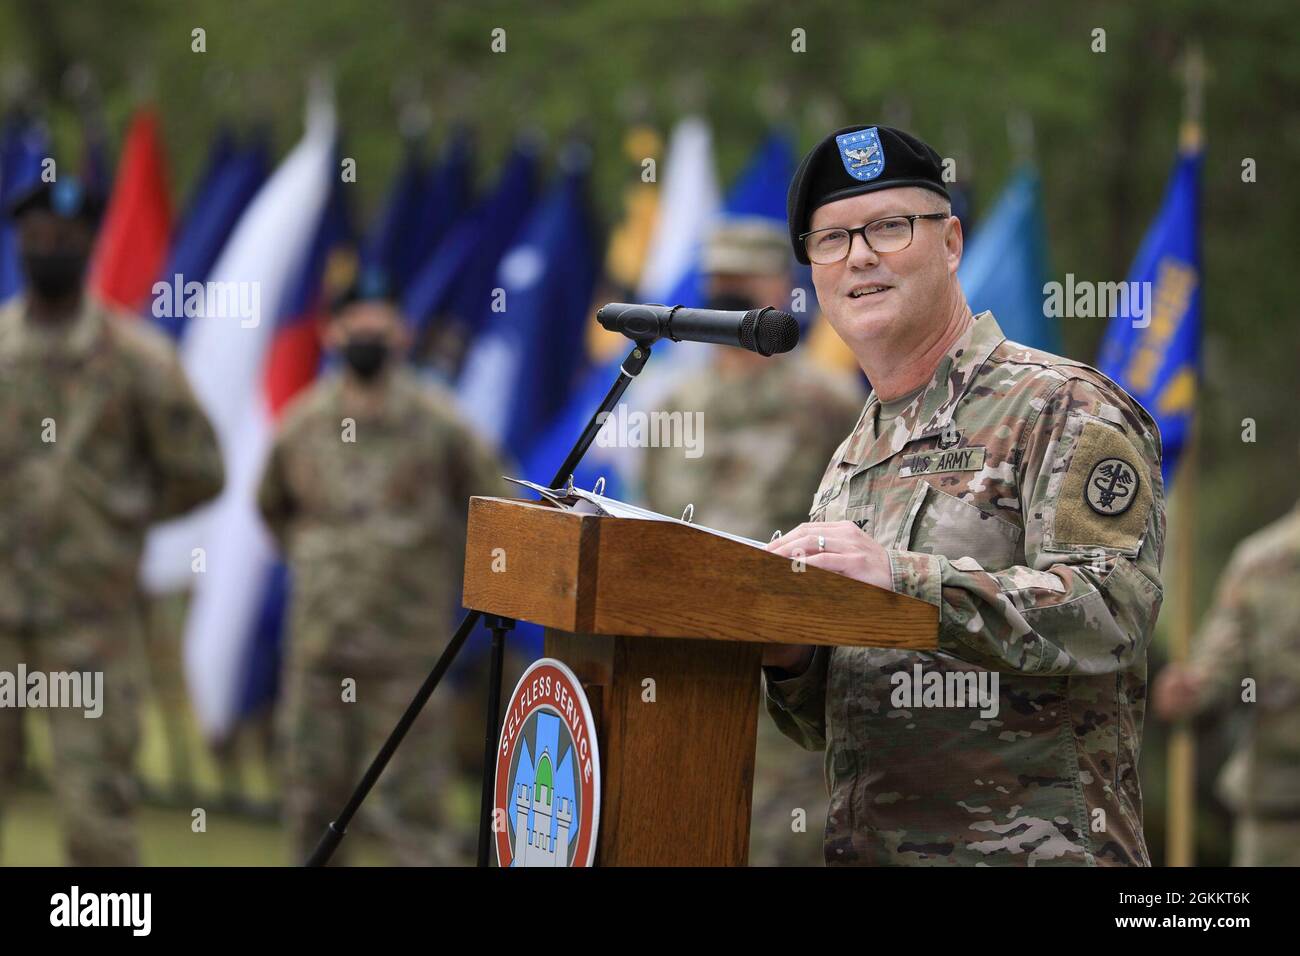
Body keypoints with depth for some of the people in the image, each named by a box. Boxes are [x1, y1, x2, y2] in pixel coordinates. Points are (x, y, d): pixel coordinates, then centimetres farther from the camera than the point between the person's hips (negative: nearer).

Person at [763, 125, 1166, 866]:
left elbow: (1111, 611, -19)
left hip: (1031, 847, -7)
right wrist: (786, 657, -2)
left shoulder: (1062, 407, -4)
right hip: (865, 846, 7)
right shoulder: (850, 464, 18)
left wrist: (901, 575, -25)